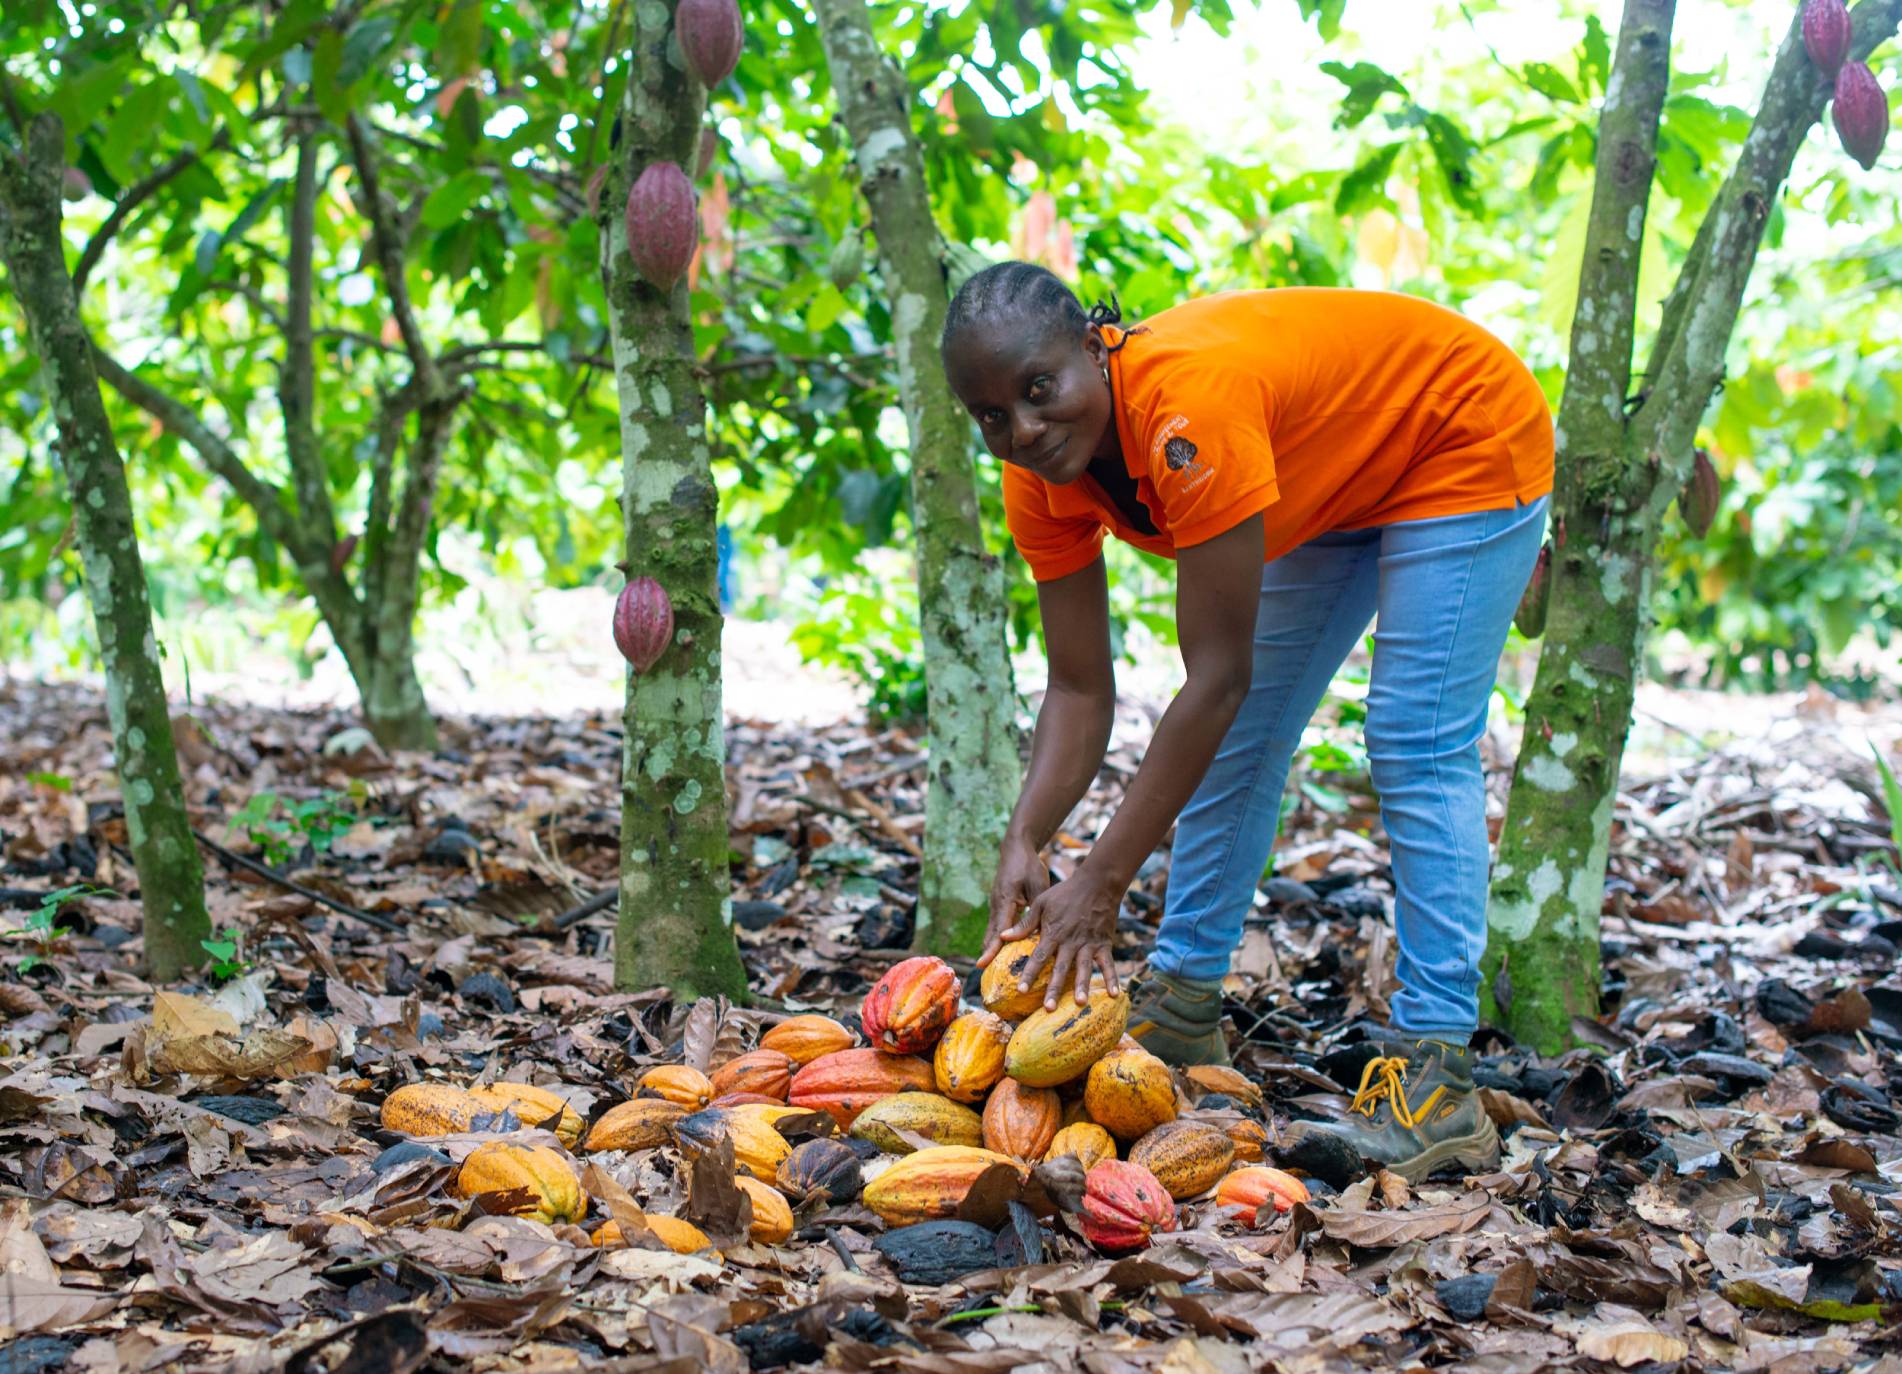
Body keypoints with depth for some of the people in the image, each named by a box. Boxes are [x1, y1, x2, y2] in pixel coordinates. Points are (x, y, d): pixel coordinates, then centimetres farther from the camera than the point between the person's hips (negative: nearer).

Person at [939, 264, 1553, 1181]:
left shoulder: (1191, 402, -40)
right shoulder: (1041, 474, -17)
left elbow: (1218, 677, -39)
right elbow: (1079, 690, -12)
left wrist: (1102, 882, -38)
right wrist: (1023, 846, -28)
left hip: (1466, 444, -8)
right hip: (1332, 487, 8)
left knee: (1418, 752, -16)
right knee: (1236, 740, 6)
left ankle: (1436, 1080, -14)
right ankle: (1179, 1010, 16)